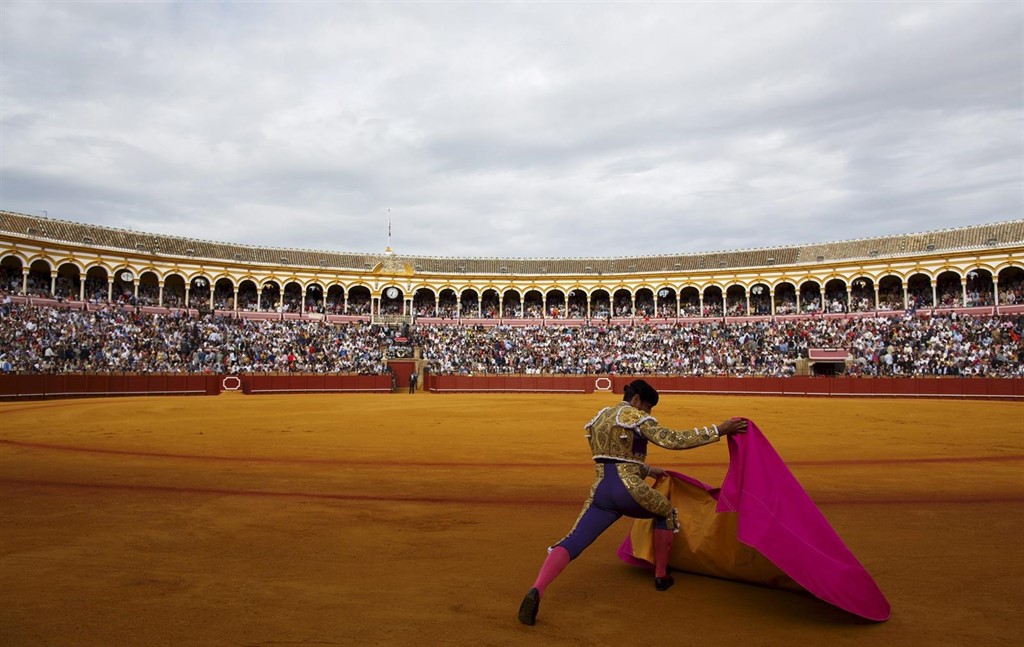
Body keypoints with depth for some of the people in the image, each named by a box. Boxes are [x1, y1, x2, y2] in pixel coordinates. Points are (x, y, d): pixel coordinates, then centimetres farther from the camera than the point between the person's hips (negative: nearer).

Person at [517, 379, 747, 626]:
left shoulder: (599, 418, 19)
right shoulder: (636, 417, -4)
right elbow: (672, 440, -14)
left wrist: (648, 470, 37)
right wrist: (717, 431, -10)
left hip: (600, 492, 5)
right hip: (629, 491, -5)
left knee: (572, 543, -4)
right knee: (666, 512, 27)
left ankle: (536, 591, -28)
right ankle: (661, 576, 35)